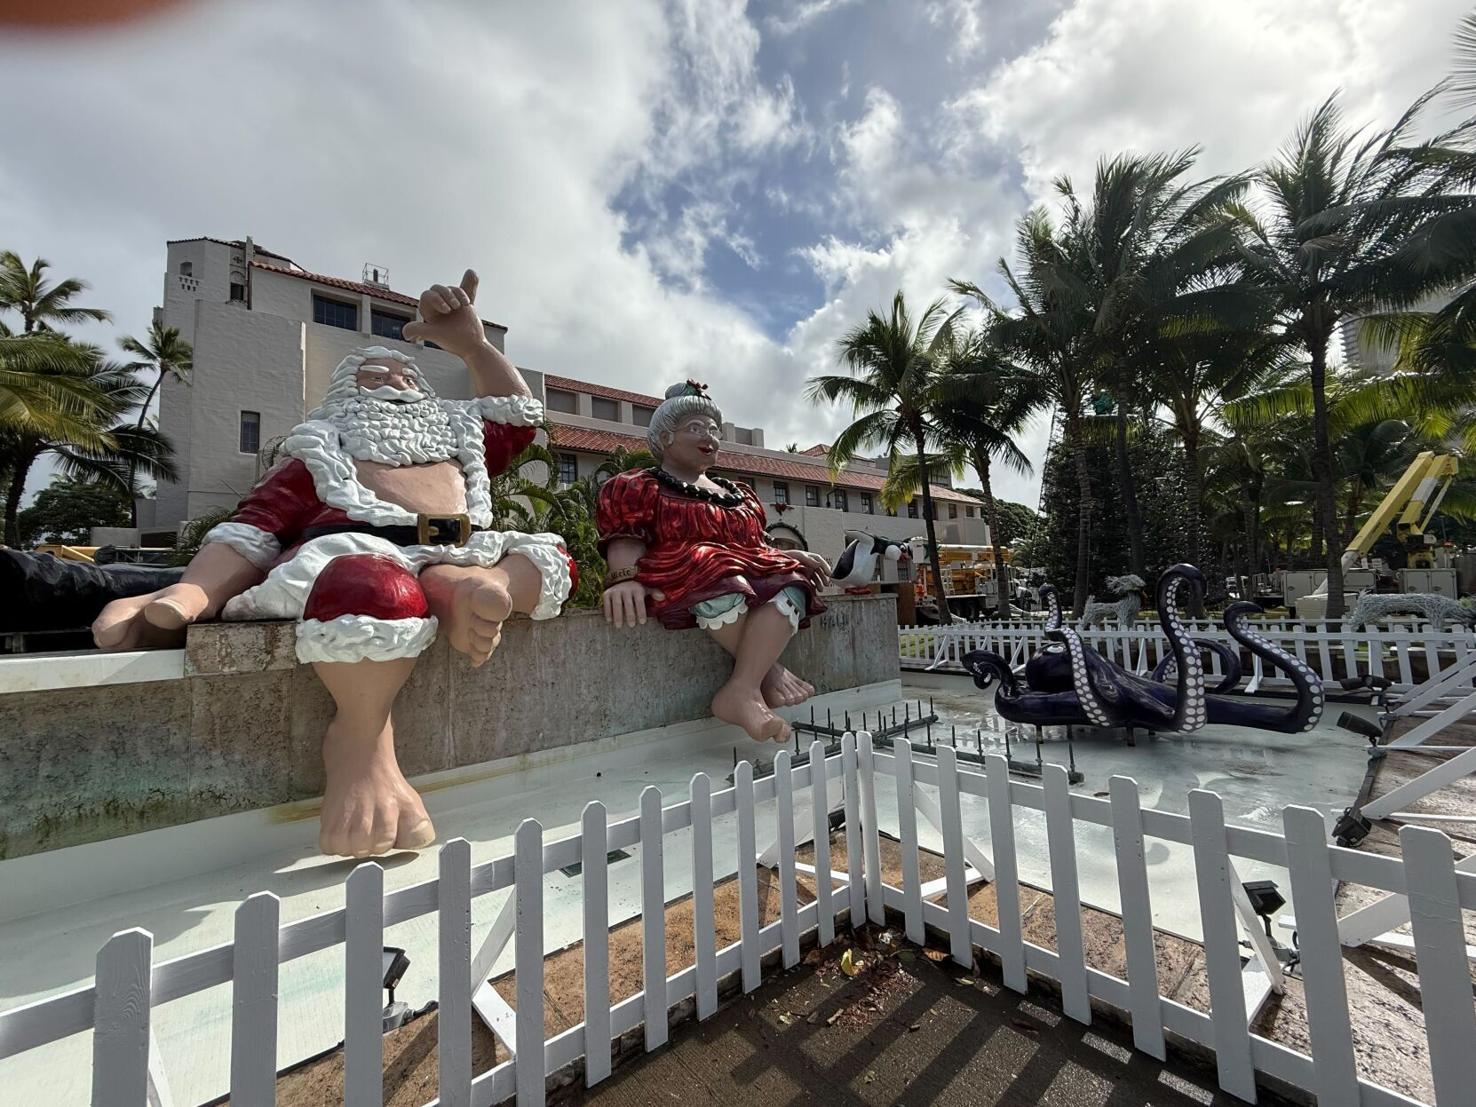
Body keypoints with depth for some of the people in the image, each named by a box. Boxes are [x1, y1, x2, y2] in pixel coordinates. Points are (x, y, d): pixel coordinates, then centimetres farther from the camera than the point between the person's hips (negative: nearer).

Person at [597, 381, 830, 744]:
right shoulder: (637, 487, 10)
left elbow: (755, 548, 27)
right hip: (675, 581, -5)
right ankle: (769, 672, -23)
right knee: (716, 574, -37)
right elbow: (626, 542, -6)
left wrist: (790, 556, 8)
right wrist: (626, 579, -27)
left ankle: (743, 689, -36)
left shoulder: (739, 494, 28)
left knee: (790, 581, -23)